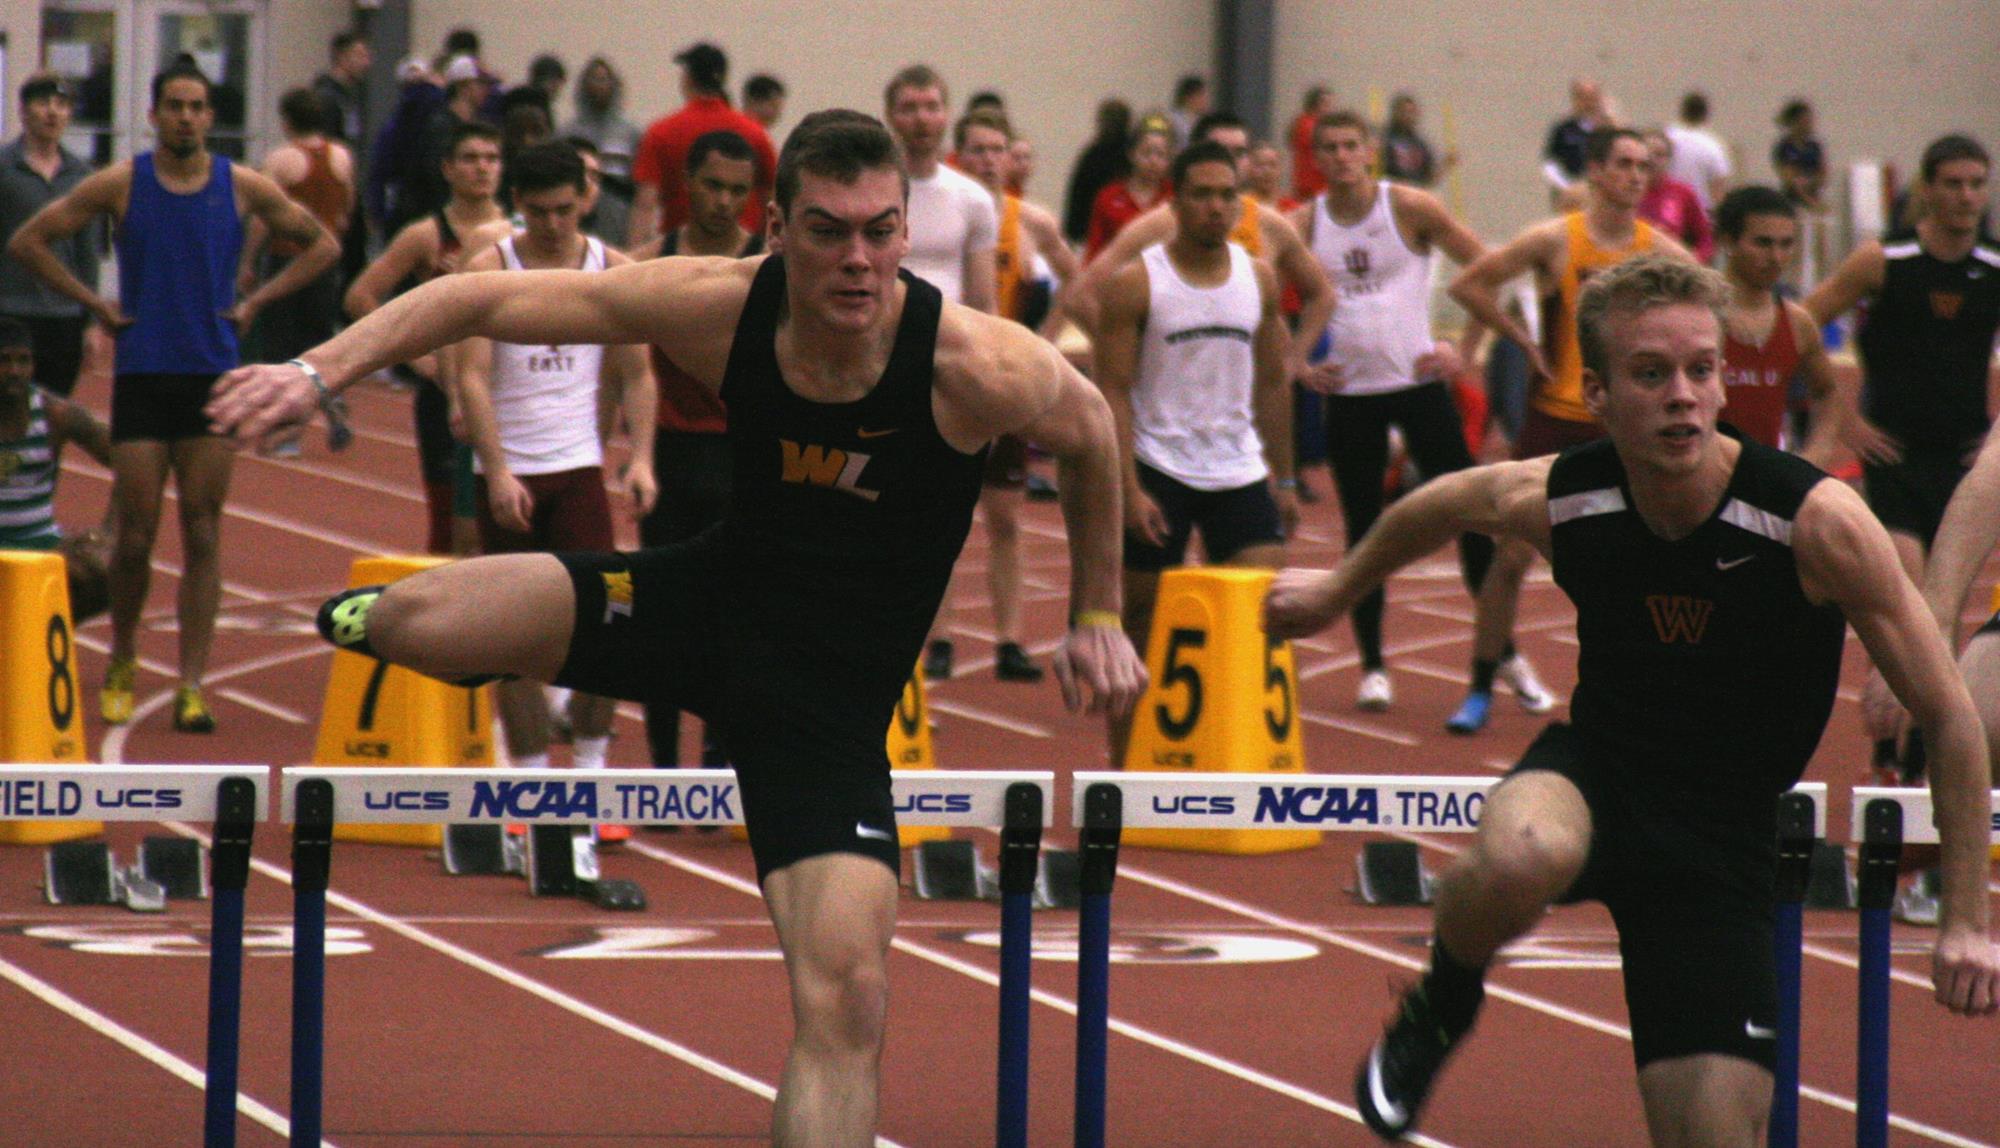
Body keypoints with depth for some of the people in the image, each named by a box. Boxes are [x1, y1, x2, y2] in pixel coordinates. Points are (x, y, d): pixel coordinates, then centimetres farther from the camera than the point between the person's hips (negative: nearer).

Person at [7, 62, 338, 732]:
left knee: (202, 534, -1)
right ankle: (122, 665, 21)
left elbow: (322, 247, 14)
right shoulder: (120, 185, -1)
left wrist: (256, 302, 4)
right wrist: (93, 303, -1)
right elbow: (28, 241, 5)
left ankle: (192, 687, 0)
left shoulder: (244, 188, 3)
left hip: (214, 377, 1)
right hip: (141, 372, -1)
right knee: (135, 533, 0)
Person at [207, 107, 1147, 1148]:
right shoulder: (721, 309, -19)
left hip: (833, 698, -2)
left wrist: (1097, 616, 8)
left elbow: (1090, 431, -1)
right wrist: (318, 372, -21)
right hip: (712, 596, 2)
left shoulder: (976, 368, -24)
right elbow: (483, 299, -10)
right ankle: (363, 618, 27)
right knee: (420, 620, -14)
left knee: (846, 1000, -16)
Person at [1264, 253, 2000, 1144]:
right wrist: (1341, 587, 30)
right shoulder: (1553, 500, -14)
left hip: (1725, 837, 0)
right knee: (1520, 859, -37)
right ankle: (1442, 1003, -3)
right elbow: (1434, 507, 12)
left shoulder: (1818, 521, -22)